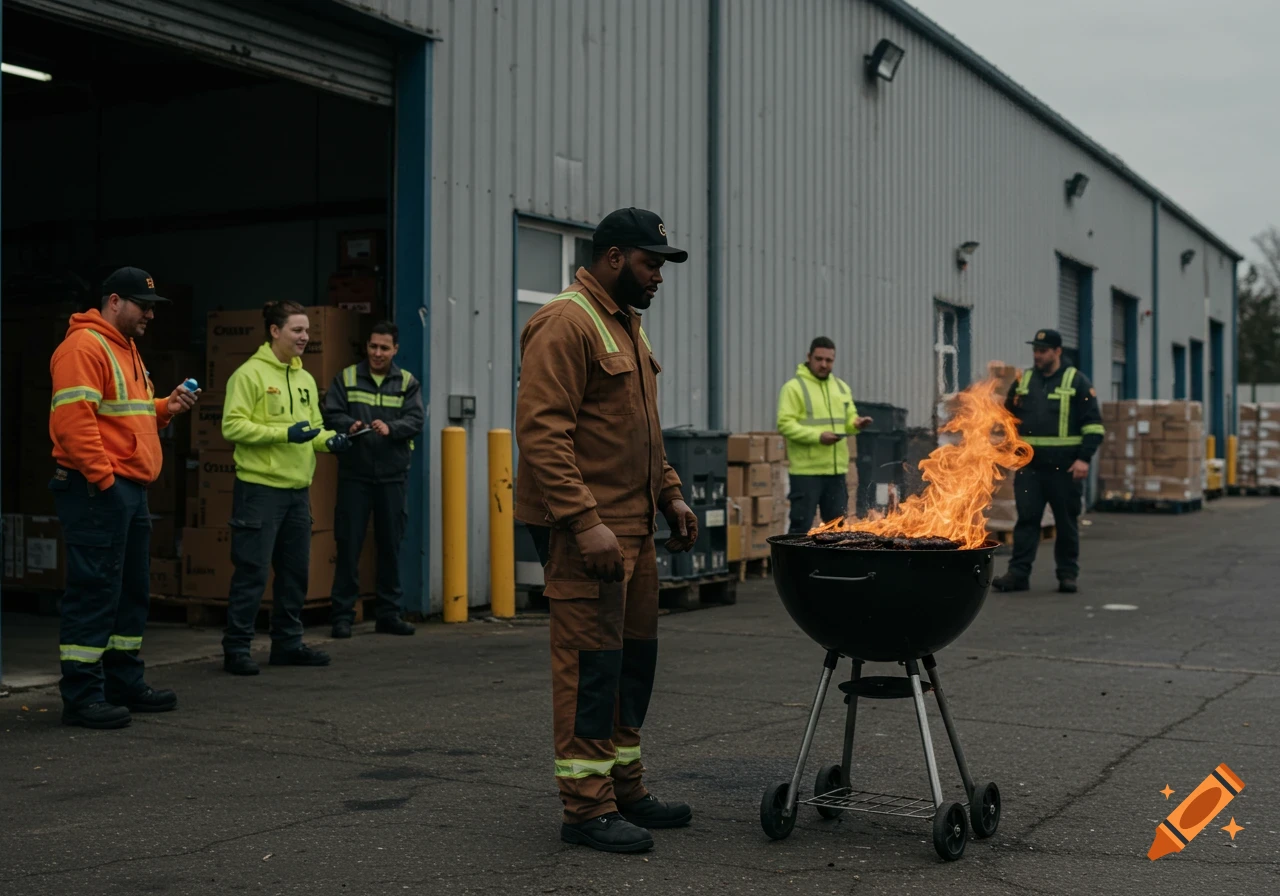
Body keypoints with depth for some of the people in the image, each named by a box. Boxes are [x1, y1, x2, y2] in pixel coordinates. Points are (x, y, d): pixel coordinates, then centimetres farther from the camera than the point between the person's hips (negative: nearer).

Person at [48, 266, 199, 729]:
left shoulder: (126, 350, 21)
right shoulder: (84, 346, -11)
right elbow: (74, 418, -20)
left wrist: (165, 408, 9)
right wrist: (103, 478, -21)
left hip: (130, 489, 10)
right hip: (98, 489, -10)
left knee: (133, 591, 14)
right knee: (95, 591, -7)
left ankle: (125, 684, 24)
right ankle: (81, 696, -2)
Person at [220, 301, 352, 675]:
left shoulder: (305, 379, 15)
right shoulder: (250, 373, -7)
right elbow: (232, 426, -14)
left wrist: (329, 440, 1)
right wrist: (284, 433, -20)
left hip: (298, 490, 8)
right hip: (260, 488, -8)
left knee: (295, 571, 12)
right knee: (252, 572, -4)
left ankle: (287, 643, 23)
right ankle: (236, 647, 4)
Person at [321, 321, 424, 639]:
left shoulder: (407, 383, 8)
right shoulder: (346, 378, 6)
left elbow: (415, 420, -4)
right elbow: (331, 414, -2)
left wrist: (390, 428, -23)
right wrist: (349, 426, -23)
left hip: (393, 475, 1)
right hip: (354, 473, -1)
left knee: (391, 545, 7)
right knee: (349, 544, -1)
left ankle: (389, 613, 17)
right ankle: (343, 614, 6)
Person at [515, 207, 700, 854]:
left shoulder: (627, 325, 18)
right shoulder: (565, 324, -13)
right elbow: (542, 432, -22)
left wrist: (669, 494, 16)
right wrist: (586, 523, -26)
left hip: (632, 526, 10)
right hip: (584, 530, -10)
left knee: (634, 656, 14)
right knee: (591, 661, -6)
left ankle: (626, 793, 24)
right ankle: (587, 808, 2)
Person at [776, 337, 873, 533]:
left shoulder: (841, 387, 15)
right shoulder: (794, 387, -7)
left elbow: (849, 419, 18)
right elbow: (785, 424, -15)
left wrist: (856, 424, -6)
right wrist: (817, 436, -24)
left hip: (836, 469, 6)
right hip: (806, 470, -6)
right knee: (801, 526, -3)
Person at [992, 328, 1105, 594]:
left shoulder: (1077, 382, 0)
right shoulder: (1023, 380, 11)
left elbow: (1093, 425, -3)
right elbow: (1009, 417, 22)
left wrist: (1084, 458, -12)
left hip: (1064, 467, -3)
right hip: (1029, 465, 3)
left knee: (1067, 522, 5)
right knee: (1026, 518, 0)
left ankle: (1068, 574, 14)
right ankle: (1018, 573, 0)